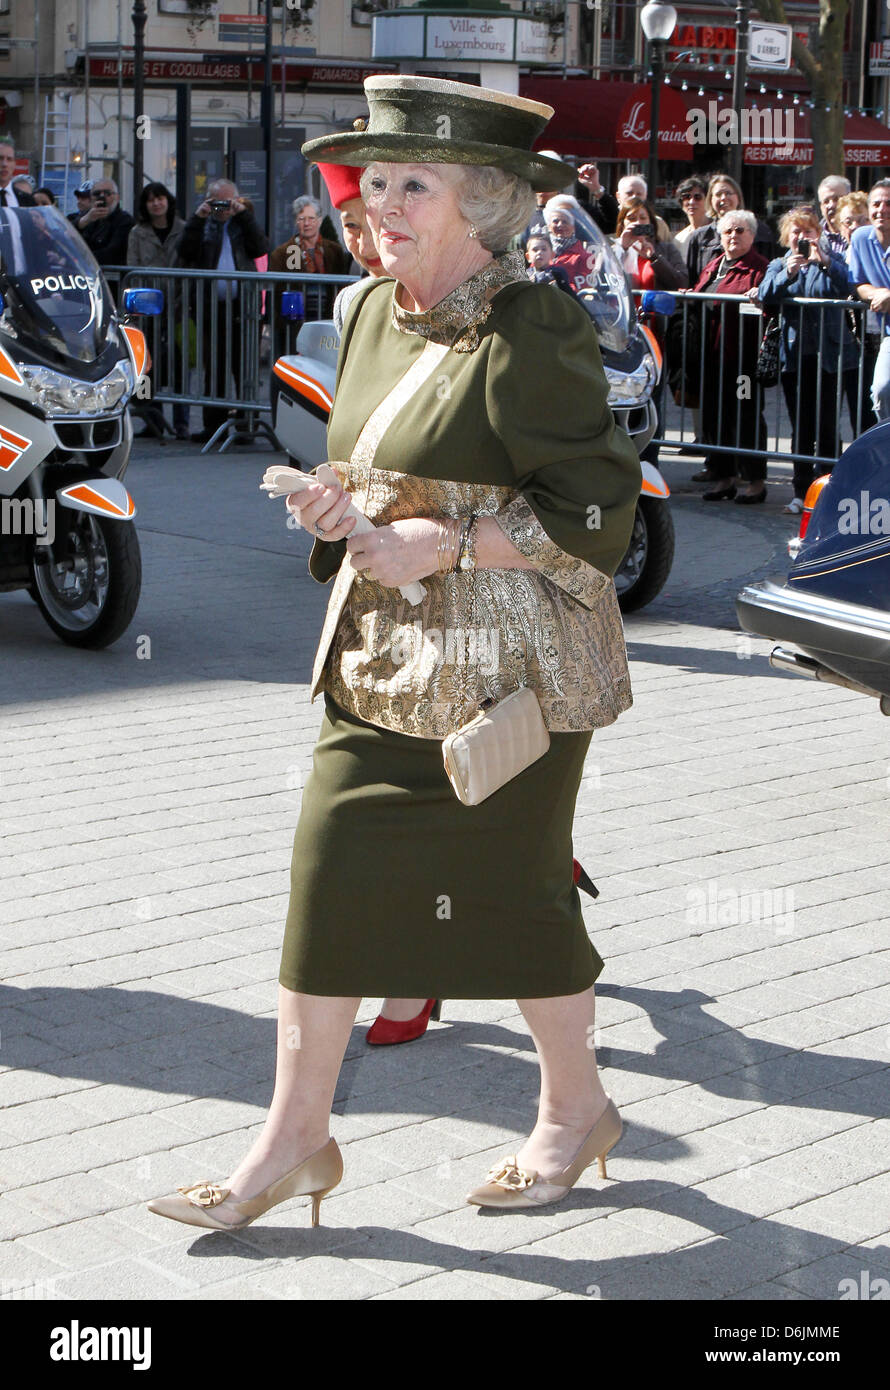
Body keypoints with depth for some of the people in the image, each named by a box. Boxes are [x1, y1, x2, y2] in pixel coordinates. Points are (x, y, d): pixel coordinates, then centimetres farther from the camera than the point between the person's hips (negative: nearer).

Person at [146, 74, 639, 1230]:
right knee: (332, 872, 4)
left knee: (509, 889, 4)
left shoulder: (531, 335, -16)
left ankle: (577, 1108, 29)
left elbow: (596, 518, -16)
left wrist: (445, 543, -22)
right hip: (381, 652, 7)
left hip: (508, 667, -7)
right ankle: (295, 1138, 15)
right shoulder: (376, 312, 8)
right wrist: (337, 502, 1)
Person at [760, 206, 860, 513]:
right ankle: (802, 491, 13)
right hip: (794, 357, 3)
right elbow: (765, 296, -6)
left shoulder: (831, 262, 7)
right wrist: (787, 274, -23)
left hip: (830, 356, -2)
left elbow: (846, 287, -14)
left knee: (827, 428, -4)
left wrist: (824, 262, -28)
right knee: (801, 428, 7)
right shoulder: (778, 265, 13)